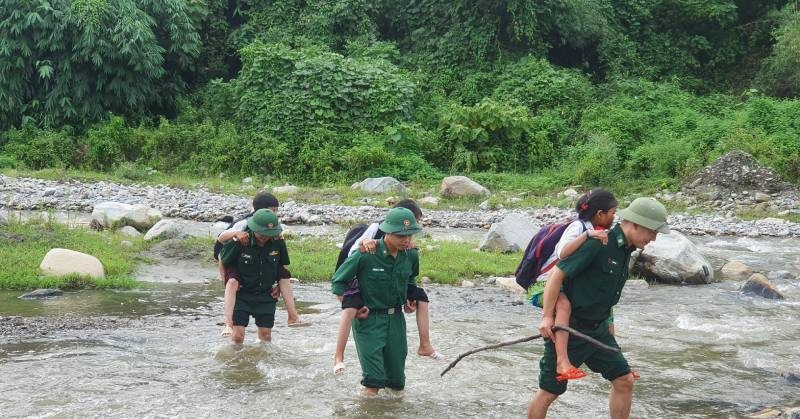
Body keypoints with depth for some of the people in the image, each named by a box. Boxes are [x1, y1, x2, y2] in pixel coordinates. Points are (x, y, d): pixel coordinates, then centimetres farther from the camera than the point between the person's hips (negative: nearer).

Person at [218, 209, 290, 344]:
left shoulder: (278, 242, -10)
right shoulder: (240, 242, -19)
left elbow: (283, 265, 10)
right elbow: (223, 261, -2)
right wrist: (232, 281, 1)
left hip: (266, 296, 2)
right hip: (242, 294, -2)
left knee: (265, 333, 6)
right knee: (238, 334, -7)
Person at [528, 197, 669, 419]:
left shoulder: (626, 250, 7)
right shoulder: (597, 244, -21)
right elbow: (558, 273, -22)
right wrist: (547, 317, -23)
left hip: (598, 330, 8)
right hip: (570, 329, -8)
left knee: (624, 381, 5)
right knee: (549, 392, 1)